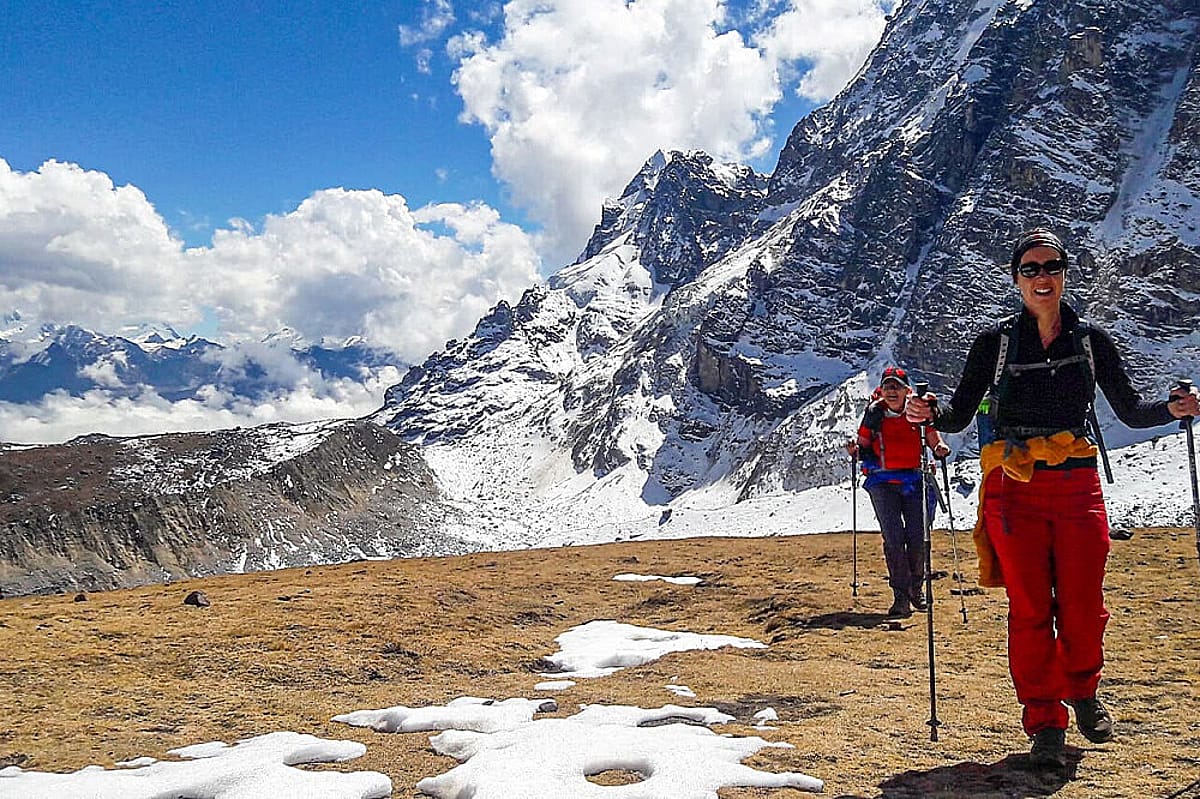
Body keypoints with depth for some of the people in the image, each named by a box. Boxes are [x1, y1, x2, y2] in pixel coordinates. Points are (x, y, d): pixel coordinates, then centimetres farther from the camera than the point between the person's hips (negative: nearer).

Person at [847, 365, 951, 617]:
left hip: (914, 482, 0)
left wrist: (940, 449, -14)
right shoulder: (874, 413, 4)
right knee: (893, 538, -7)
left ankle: (915, 586, 23)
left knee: (917, 537, -1)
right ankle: (900, 596, -1)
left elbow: (934, 441, 8)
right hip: (882, 482, 0)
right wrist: (856, 451, -11)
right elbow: (864, 446, 10)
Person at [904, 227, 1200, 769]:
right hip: (1014, 490, -1)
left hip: (1076, 487, 1)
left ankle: (1082, 691, 32)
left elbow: (1131, 412, 11)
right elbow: (959, 415, 4)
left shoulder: (1091, 340, 7)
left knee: (1082, 607, 2)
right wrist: (931, 413, -17)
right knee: (1030, 610, 0)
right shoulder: (994, 343, 2)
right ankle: (1045, 724, 14)